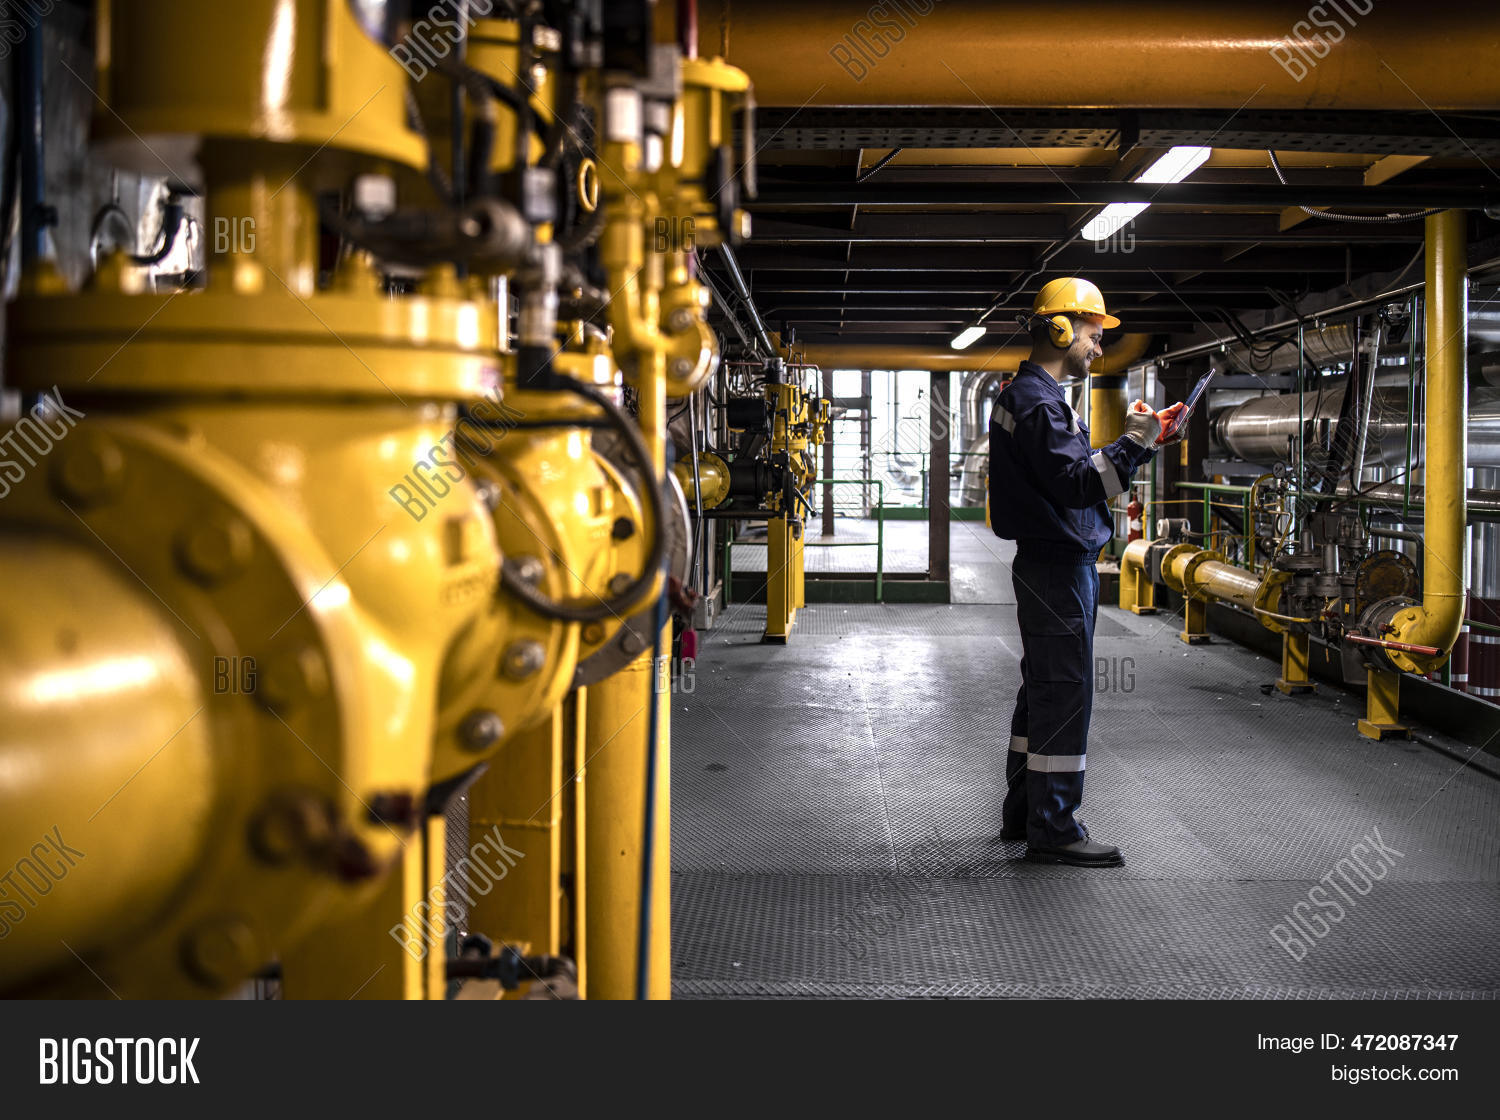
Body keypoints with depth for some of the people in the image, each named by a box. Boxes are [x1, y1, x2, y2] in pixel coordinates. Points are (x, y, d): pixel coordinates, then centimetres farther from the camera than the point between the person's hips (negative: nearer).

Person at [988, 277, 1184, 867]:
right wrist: (1131, 443, -29)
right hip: (1059, 569, -11)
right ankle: (1053, 830, 0)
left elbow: (1078, 475, 21)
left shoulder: (1030, 394, 19)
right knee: (1063, 695, -7)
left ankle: (1022, 812, 25)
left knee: (1043, 692, 16)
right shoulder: (1038, 401, -15)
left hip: (1050, 567, 11)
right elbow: (1076, 484, -24)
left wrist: (1141, 442, 17)